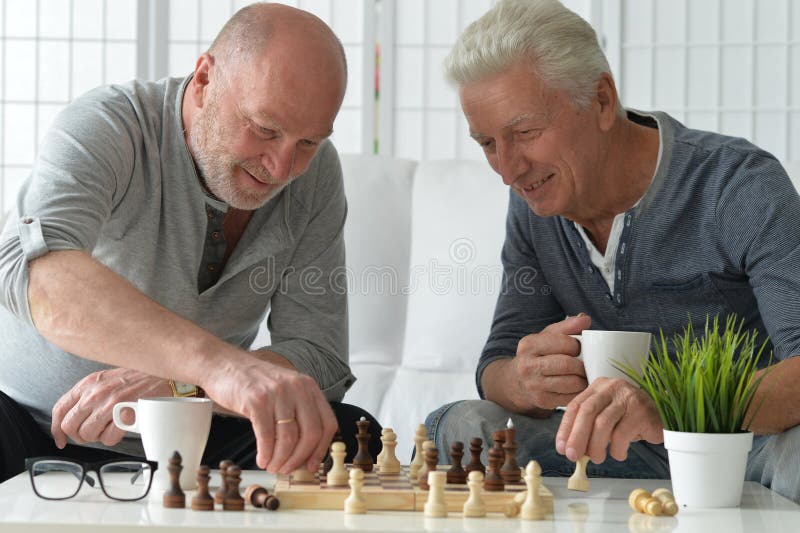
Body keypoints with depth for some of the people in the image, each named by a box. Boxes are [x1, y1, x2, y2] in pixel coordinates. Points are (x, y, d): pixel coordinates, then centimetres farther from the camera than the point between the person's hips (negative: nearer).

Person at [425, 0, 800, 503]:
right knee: (458, 426, -12)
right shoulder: (535, 203, 5)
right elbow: (496, 365, 6)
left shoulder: (739, 183, -16)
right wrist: (522, 382, -21)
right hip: (634, 460, 6)